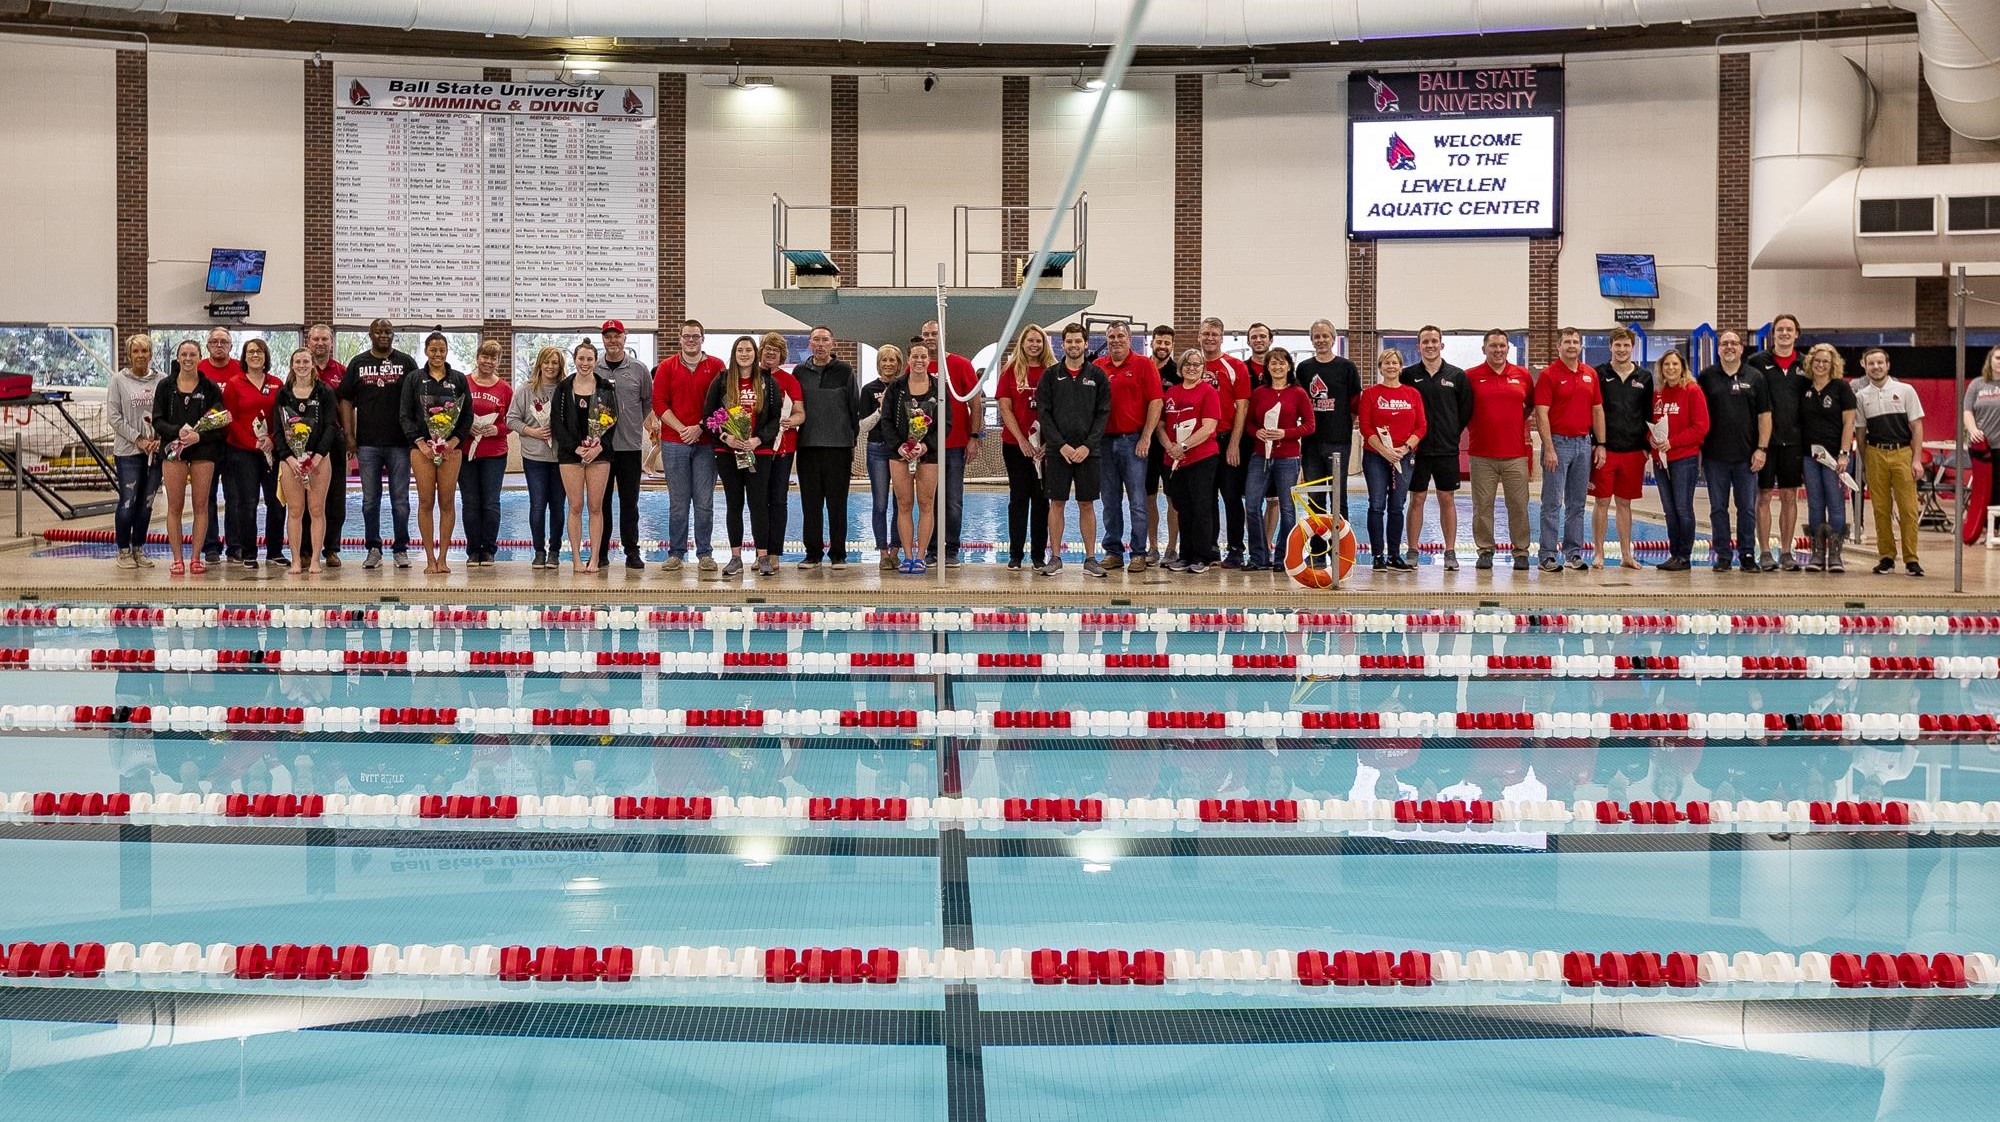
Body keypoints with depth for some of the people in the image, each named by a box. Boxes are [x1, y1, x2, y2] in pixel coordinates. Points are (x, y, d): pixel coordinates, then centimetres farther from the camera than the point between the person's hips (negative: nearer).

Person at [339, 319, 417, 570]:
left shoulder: (406, 363, 6)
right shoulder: (358, 363, 9)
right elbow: (346, 401, 8)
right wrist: (349, 436, 0)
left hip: (400, 443, -1)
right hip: (368, 443, 1)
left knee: (400, 500, 2)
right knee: (370, 500, 4)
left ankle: (401, 549, 9)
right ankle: (373, 549, 11)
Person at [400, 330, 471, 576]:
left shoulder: (459, 380, 9)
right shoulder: (413, 380, 7)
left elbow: (467, 415, 7)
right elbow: (406, 415, 4)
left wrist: (454, 441, -7)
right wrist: (420, 442, -9)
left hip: (451, 448, 1)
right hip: (422, 447, -1)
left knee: (446, 502, 0)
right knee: (426, 502, -1)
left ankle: (442, 557, 6)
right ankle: (430, 558, 4)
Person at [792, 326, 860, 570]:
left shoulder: (845, 372, 4)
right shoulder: (799, 372, 10)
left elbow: (855, 408, 5)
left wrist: (852, 440, 1)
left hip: (838, 446, -2)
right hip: (808, 446, 2)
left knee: (837, 502, 1)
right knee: (811, 502, 5)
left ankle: (838, 554, 6)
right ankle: (813, 553, 11)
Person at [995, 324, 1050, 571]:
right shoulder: (1011, 370, 3)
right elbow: (1005, 408, -1)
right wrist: (1022, 440, -10)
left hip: (1044, 446, 0)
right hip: (1015, 444, 0)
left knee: (1041, 498, 3)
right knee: (1019, 497, 3)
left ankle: (1039, 555, 8)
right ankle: (1015, 555, 6)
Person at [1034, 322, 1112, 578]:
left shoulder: (1097, 375, 5)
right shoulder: (1051, 376, 4)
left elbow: (1103, 414, 1)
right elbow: (1043, 413, 0)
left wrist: (1088, 446, -10)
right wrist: (1061, 445, -10)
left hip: (1088, 450, 0)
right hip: (1057, 450, 0)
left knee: (1086, 504, 4)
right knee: (1057, 503, 2)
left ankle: (1090, 558, 9)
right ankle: (1055, 558, 7)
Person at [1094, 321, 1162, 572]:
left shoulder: (1143, 365, -1)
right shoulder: (1097, 367, 10)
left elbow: (1155, 402, -5)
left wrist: (1146, 437, -11)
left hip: (1133, 440, -4)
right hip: (1104, 440, 4)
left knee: (1137, 501, -2)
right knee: (1110, 501, 9)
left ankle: (1138, 553, 2)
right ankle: (1113, 551, 15)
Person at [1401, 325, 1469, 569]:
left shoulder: (1457, 376, 4)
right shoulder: (1408, 376, 3)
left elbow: (1466, 411, 8)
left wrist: (1453, 434, 4)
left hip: (1447, 449, 0)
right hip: (1417, 449, 0)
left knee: (1447, 499, 4)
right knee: (1417, 499, 3)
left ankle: (1450, 552, 9)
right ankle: (1412, 551, 8)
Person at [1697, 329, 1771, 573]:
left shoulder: (1754, 378, 5)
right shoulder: (1707, 377, 6)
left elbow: (1764, 415, 4)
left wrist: (1762, 448, -4)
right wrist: (1697, 450, 1)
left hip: (1746, 456, 0)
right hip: (1715, 456, 0)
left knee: (1747, 508, 3)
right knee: (1718, 508, 4)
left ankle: (1748, 554, 11)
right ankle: (1722, 555, 10)